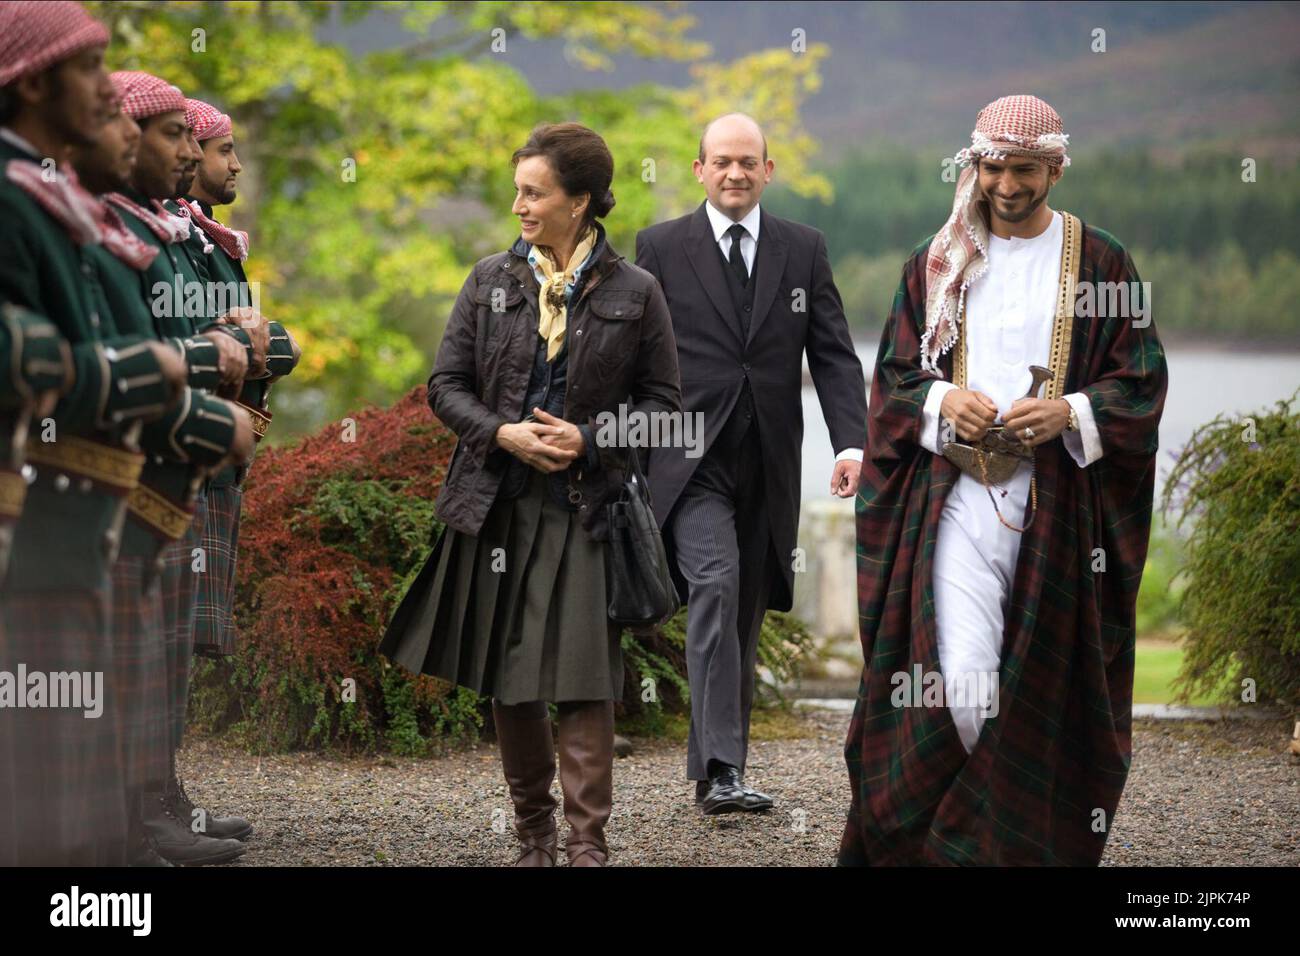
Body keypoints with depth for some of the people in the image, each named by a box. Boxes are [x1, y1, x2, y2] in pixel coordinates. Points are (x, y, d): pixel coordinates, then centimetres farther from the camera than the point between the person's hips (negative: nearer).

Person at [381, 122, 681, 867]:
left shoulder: (634, 293, -2)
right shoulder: (492, 280, 6)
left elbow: (663, 399, 2)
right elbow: (447, 384, 7)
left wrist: (590, 439, -13)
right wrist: (502, 433, -11)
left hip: (585, 507, -3)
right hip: (497, 504, 3)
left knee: (583, 678, -8)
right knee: (507, 680, 8)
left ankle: (588, 840, -4)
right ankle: (533, 833, 21)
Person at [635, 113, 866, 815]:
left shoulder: (803, 250, 9)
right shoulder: (661, 248, 3)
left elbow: (834, 355, 5)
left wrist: (851, 443, -9)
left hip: (767, 465, 4)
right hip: (689, 460, -3)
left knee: (745, 614, 9)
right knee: (716, 584, -22)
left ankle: (715, 767, 20)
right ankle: (720, 771, -26)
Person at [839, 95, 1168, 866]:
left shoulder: (1100, 262, 5)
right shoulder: (941, 261, 10)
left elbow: (1142, 383, 3)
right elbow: (894, 376, 12)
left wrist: (1070, 414, -14)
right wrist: (942, 401, -9)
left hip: (1061, 503, -1)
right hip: (959, 495, 1)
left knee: (1045, 687, 2)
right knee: (960, 684, -11)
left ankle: (1041, 829, 17)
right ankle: (995, 815, 8)